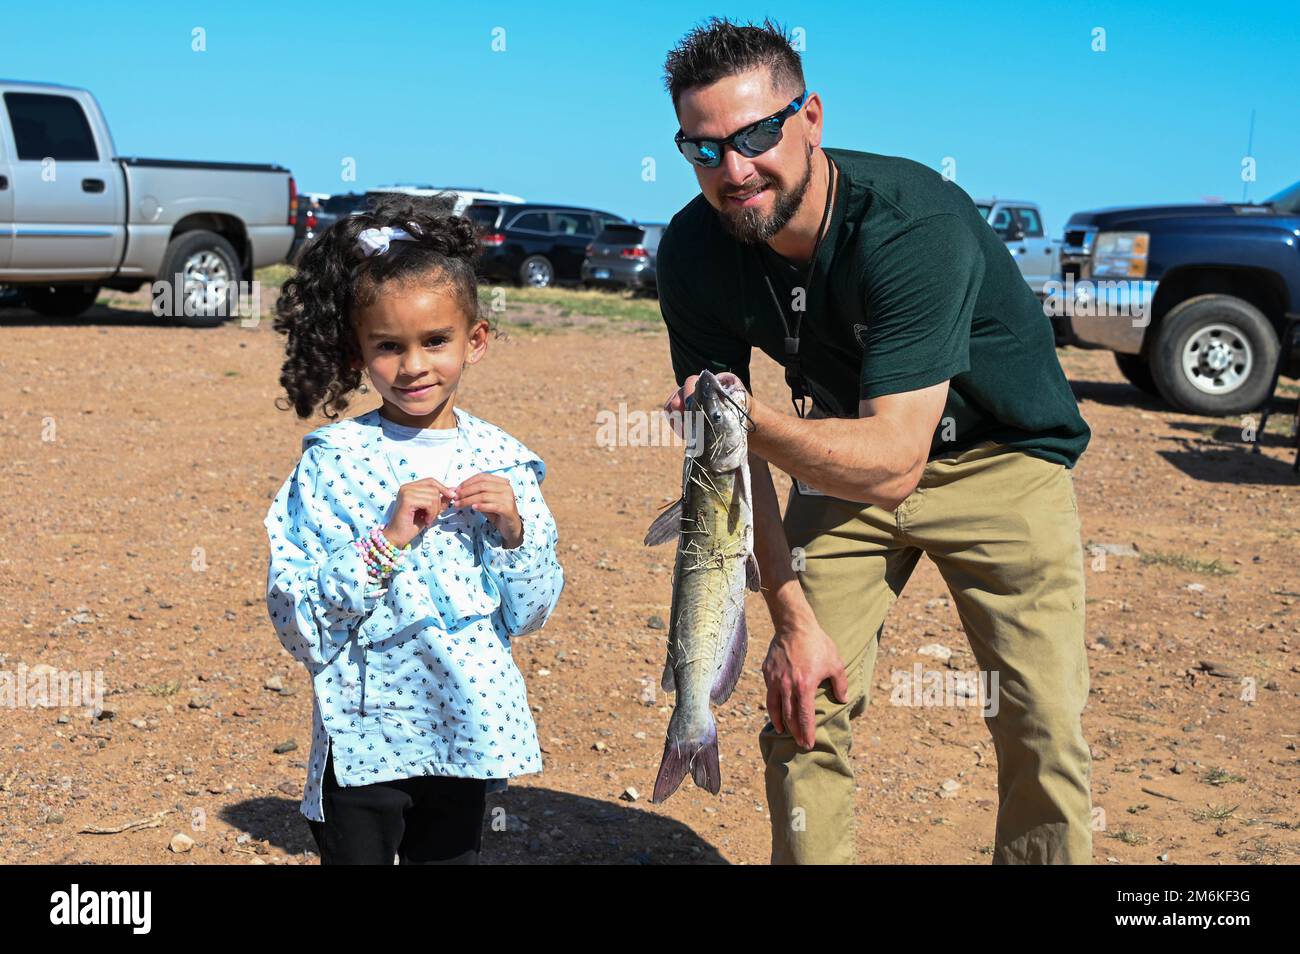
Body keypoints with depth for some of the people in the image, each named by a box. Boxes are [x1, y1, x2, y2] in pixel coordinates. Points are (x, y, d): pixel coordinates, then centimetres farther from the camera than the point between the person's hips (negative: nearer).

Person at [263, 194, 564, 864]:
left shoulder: (502, 460, 0)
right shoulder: (332, 463, -10)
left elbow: (527, 615, 4)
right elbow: (297, 625, -14)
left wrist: (513, 530, -12)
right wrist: (384, 543, -23)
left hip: (468, 729, 3)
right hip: (366, 738, -3)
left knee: (452, 854, 18)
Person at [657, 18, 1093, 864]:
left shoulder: (916, 224, -32)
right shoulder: (693, 254, -16)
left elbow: (893, 464, -36)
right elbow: (732, 448, -8)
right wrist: (792, 617, -11)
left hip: (999, 455, -4)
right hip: (844, 458, 4)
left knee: (1045, 736, -9)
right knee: (801, 714, -1)